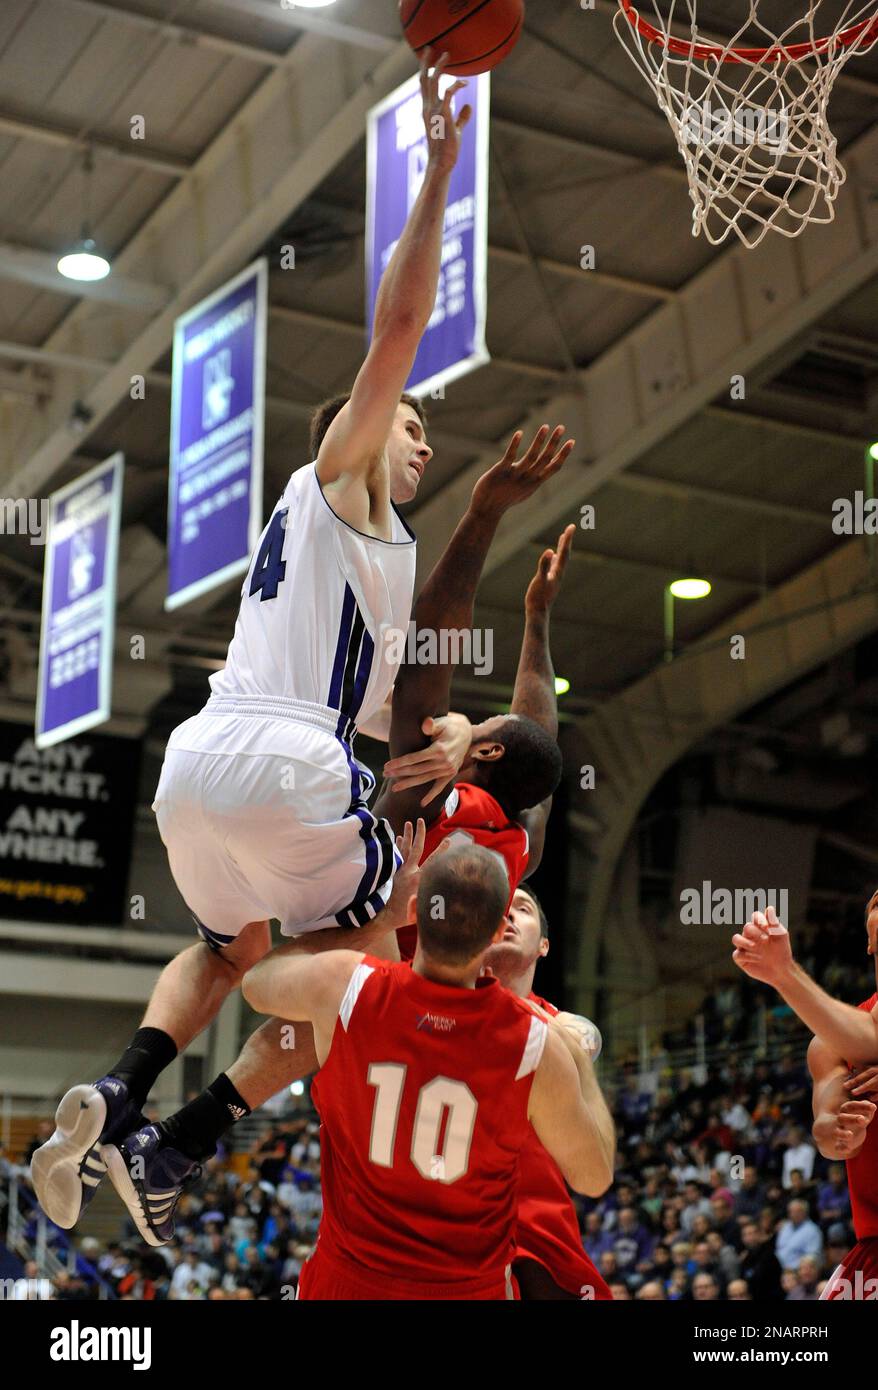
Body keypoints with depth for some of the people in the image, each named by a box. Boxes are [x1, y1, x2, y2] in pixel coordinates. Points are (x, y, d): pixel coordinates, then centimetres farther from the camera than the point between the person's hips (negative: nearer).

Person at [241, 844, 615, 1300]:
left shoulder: (341, 986, -19)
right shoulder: (538, 1047, -20)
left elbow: (255, 983, 7)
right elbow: (594, 1176, -3)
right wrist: (581, 1060, 9)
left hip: (349, 1279, 1)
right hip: (471, 1287, -1)